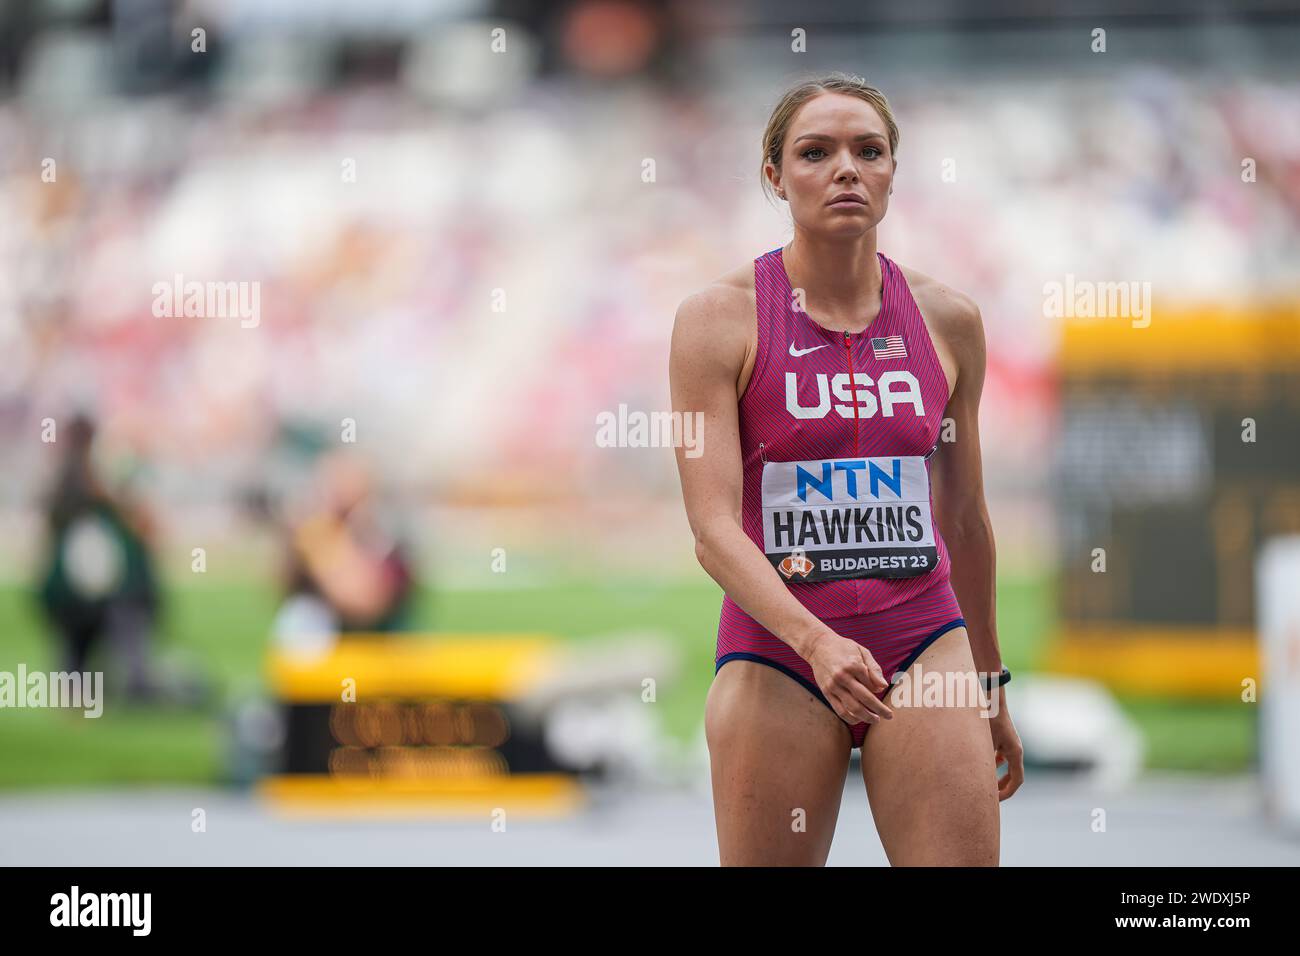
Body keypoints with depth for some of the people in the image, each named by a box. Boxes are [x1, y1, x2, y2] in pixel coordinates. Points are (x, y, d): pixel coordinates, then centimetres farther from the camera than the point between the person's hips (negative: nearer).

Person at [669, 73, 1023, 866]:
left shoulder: (947, 319, 7)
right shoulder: (720, 318, -4)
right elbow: (713, 527, -12)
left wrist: (992, 685, 23)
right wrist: (815, 641, -27)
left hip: (925, 650, 2)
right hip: (777, 655, -2)